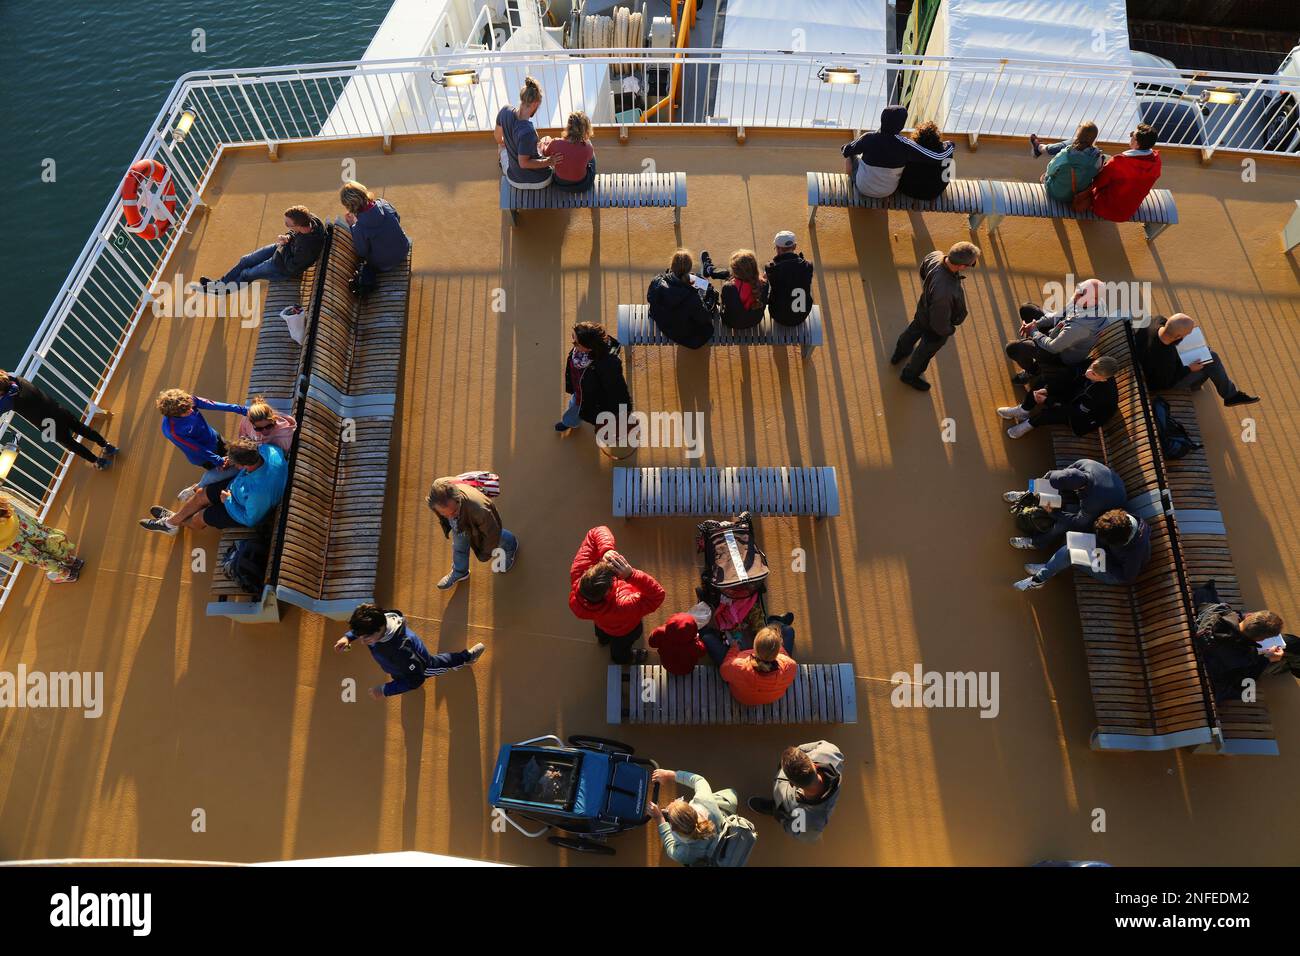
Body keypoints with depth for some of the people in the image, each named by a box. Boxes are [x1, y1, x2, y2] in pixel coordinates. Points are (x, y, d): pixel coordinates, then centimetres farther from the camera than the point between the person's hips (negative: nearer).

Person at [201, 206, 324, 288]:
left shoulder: (307, 247, -45)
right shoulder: (309, 218, -22)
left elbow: (292, 266, -28)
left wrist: (285, 245, -21)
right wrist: (287, 237, -16)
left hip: (283, 268, -8)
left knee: (247, 274, 10)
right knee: (245, 260, 16)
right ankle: (220, 283, 37)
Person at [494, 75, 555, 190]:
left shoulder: (505, 110, -16)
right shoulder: (527, 131, -35)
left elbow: (497, 134, 4)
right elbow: (523, 163, -26)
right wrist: (549, 161, -18)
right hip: (540, 182, -5)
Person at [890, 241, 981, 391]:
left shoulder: (935, 256, -30)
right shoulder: (944, 291, -50)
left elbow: (922, 272, -4)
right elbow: (939, 323, -32)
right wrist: (950, 331, -10)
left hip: (925, 308, 6)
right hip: (934, 327, -6)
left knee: (915, 329, 36)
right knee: (927, 349, 25)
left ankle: (899, 354, 66)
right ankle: (910, 374, 55)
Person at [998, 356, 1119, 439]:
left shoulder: (1103, 394, -41)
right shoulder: (1095, 365, -24)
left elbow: (1075, 411, -31)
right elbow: (1069, 375, -10)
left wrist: (1046, 400, -30)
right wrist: (1046, 389, -23)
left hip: (1085, 416, -7)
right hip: (1075, 391, 7)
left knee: (1051, 413, -34)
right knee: (1041, 382, -10)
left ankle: (1030, 424, -4)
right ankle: (1024, 410, 4)